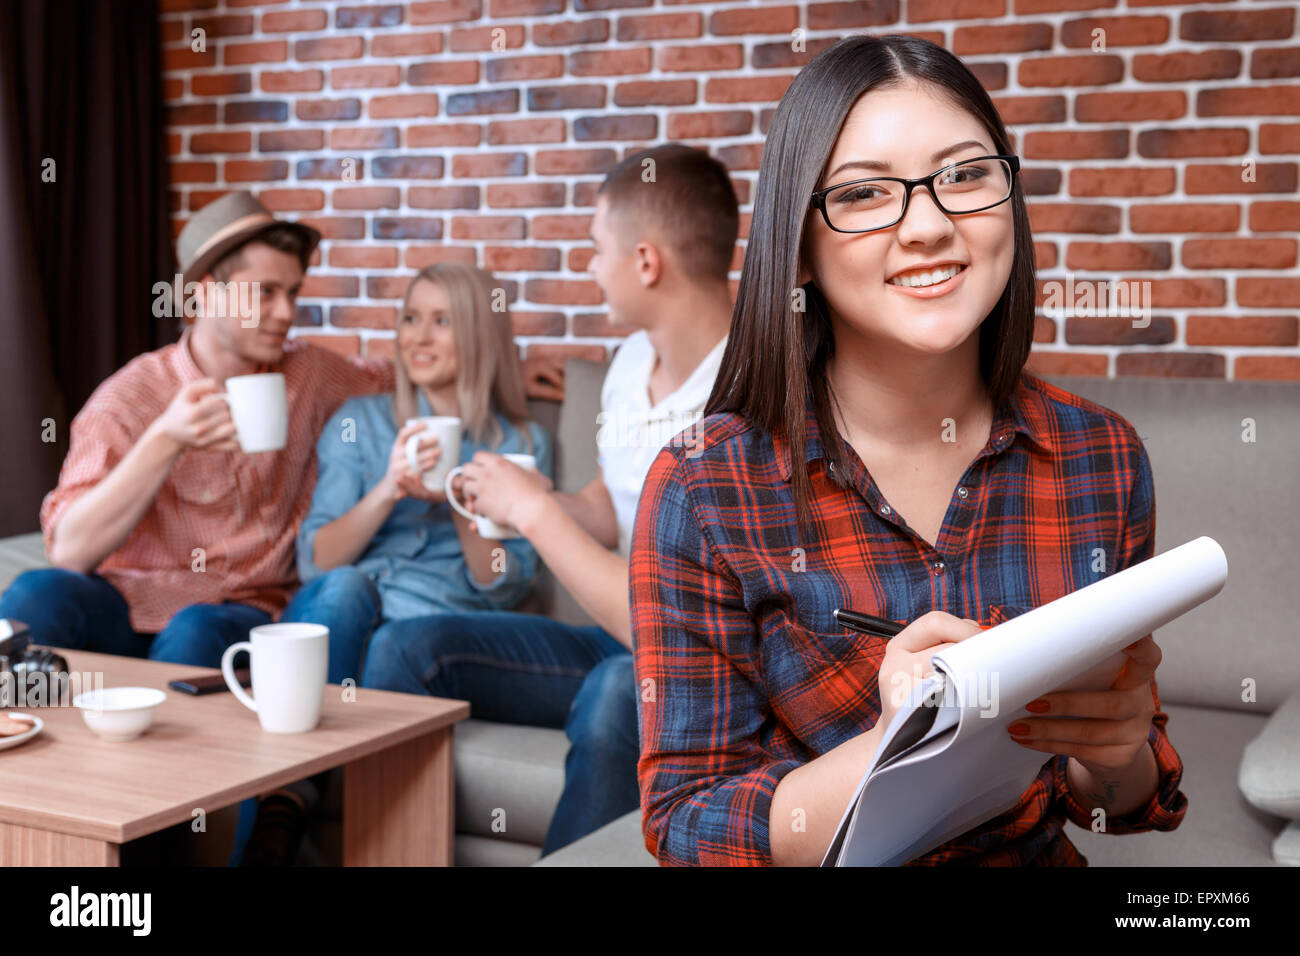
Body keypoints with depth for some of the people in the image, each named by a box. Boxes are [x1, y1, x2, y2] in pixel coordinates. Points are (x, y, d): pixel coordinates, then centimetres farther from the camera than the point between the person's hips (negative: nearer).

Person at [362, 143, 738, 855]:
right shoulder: (636, 358, 4)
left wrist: (535, 513, -17)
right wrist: (513, 500, -2)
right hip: (622, 647, 8)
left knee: (621, 690, -40)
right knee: (405, 650, -5)